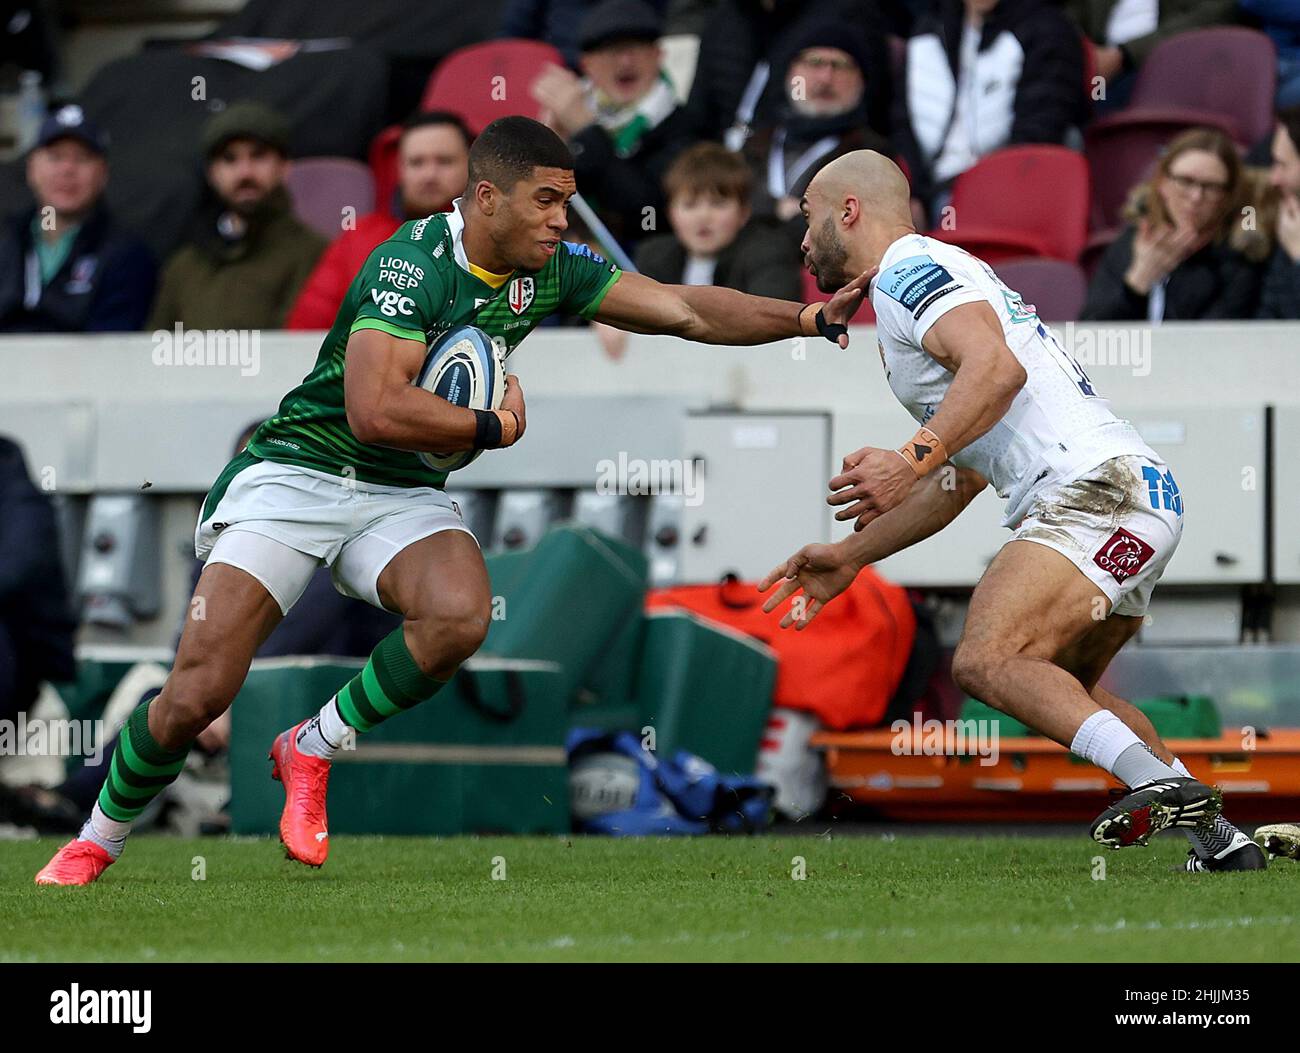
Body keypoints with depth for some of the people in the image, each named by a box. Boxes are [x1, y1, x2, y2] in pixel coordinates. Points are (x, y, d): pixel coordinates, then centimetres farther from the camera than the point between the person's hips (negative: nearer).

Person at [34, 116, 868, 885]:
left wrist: (811, 317, -7)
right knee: (198, 693, -16)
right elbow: (375, 411, -29)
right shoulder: (415, 263, -20)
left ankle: (311, 752, -5)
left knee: (462, 615, -29)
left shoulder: (550, 269, 1)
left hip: (402, 498, 5)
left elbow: (688, 310, 3)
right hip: (298, 473, -5)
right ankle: (96, 843, 10)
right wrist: (493, 427, -17)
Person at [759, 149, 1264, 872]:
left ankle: (1164, 785, -39)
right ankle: (1220, 837, 16)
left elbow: (998, 368, -22)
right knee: (1065, 686, 26)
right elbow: (959, 484, 35)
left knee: (987, 660, -25)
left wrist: (913, 461, -28)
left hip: (1099, 488, -11)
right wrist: (850, 557, 35)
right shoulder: (944, 272, 31)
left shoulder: (908, 270, -2)